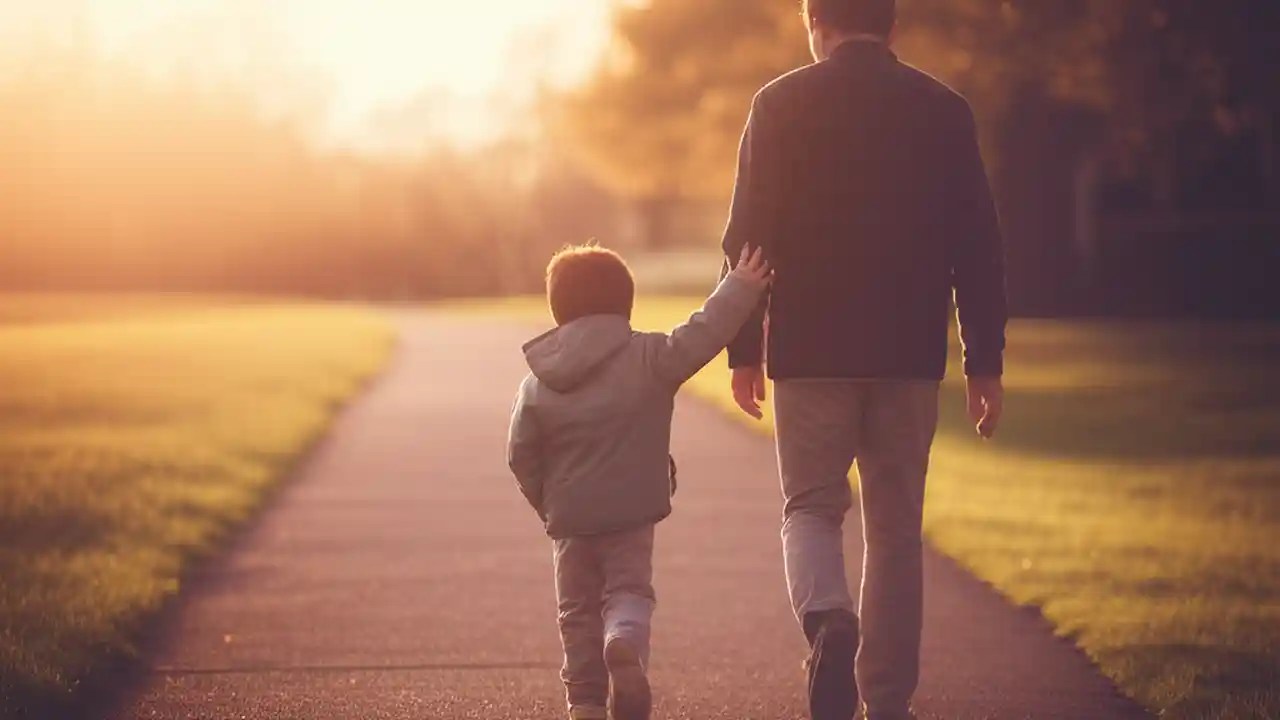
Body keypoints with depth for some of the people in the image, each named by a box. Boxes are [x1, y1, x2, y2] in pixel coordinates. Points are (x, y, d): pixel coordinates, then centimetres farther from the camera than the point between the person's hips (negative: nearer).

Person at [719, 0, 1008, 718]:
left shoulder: (781, 105, -2)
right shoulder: (943, 109, 4)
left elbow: (749, 234, -3)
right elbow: (980, 247, 4)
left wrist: (745, 350, 5)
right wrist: (986, 363, 9)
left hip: (811, 351, -2)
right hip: (910, 356, 2)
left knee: (812, 506, 8)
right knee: (896, 525, 10)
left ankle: (829, 622, -22)